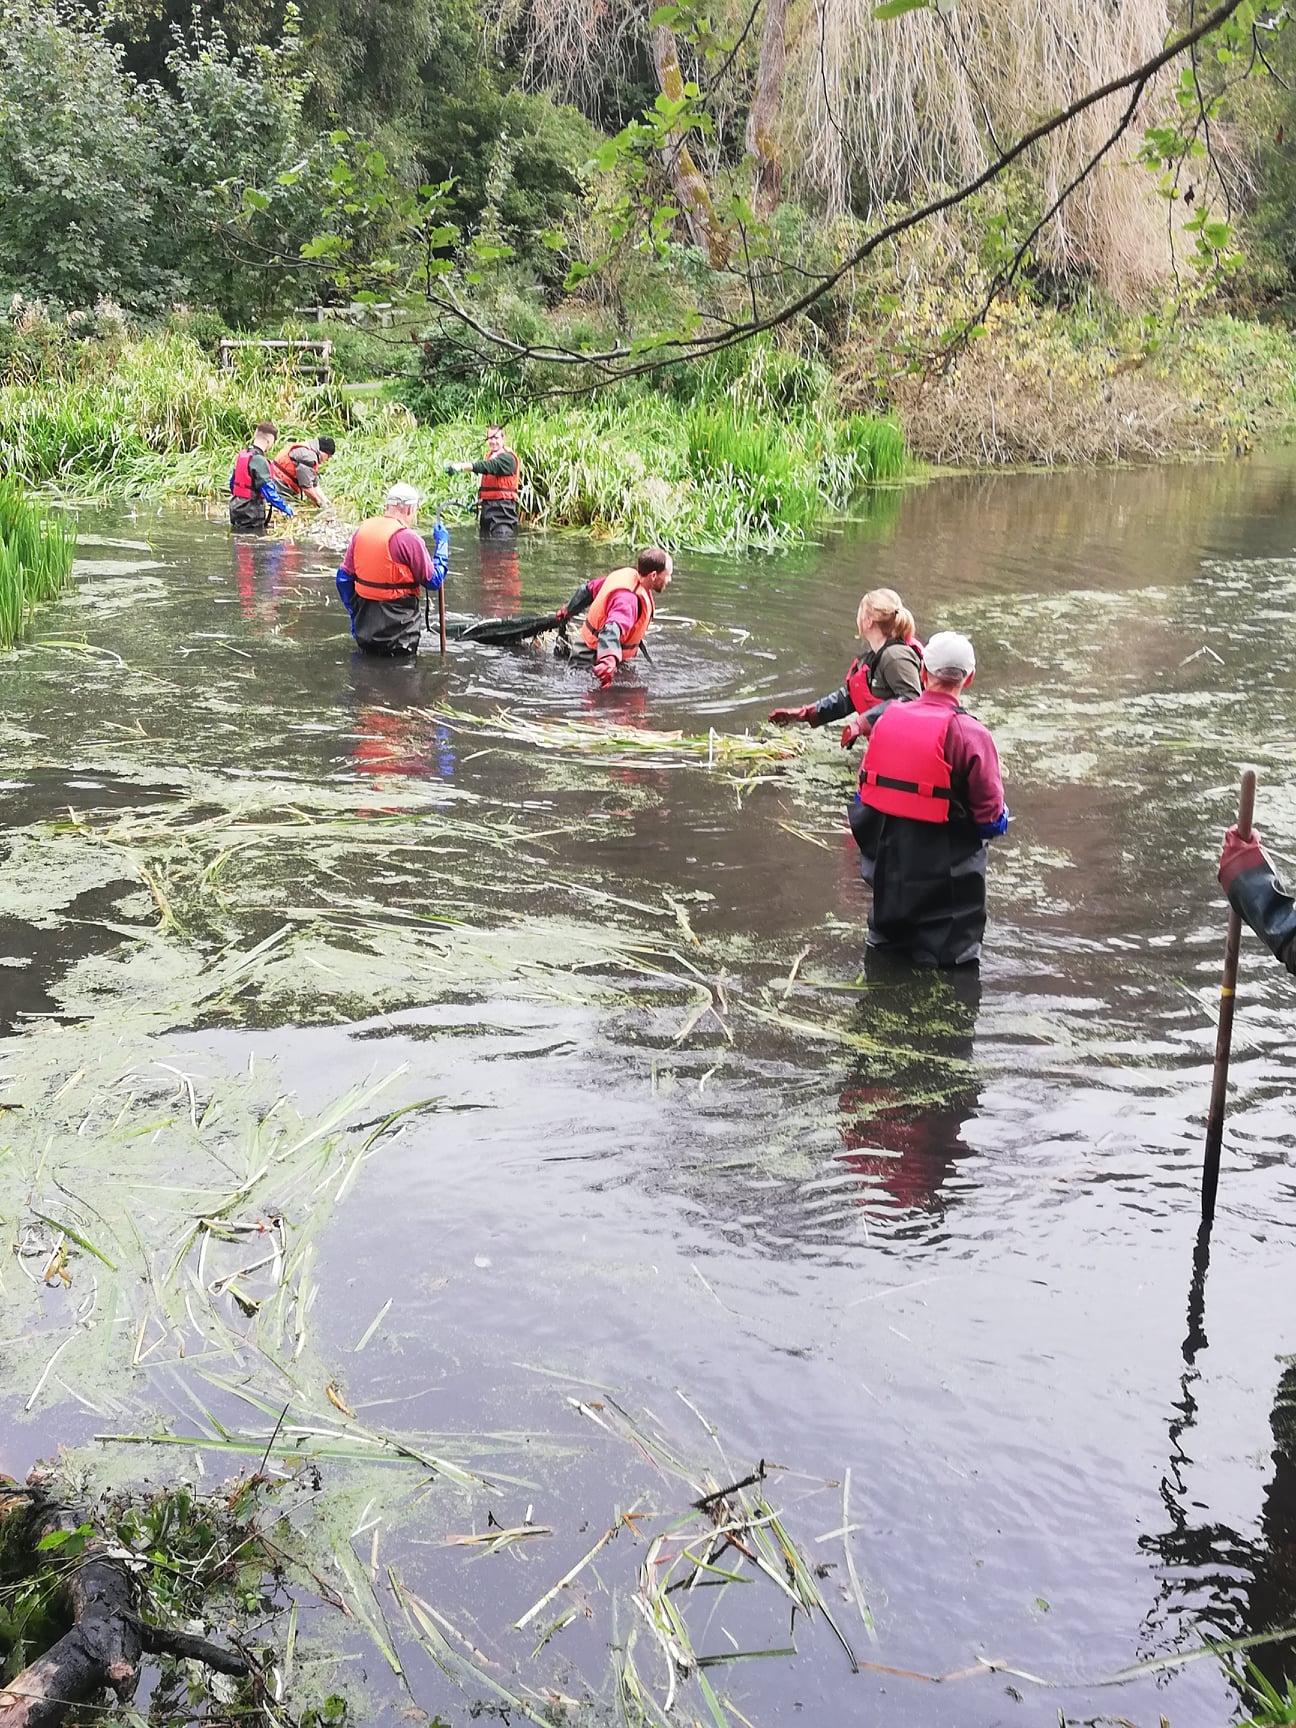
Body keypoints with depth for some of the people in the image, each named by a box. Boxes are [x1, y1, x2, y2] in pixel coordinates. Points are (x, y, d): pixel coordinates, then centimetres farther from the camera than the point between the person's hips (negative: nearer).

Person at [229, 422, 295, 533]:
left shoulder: (241, 455, 8)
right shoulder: (259, 460, -20)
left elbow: (232, 483, 18)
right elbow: (268, 490, -22)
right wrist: (285, 508, -12)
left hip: (237, 512, 9)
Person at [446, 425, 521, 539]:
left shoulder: (507, 458, -12)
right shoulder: (489, 455, 18)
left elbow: (487, 467, -28)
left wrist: (461, 467, -40)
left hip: (503, 509, -9)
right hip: (487, 506, 9)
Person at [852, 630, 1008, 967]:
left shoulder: (886, 717, -4)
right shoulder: (970, 734, -19)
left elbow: (867, 786, 5)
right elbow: (991, 814, -15)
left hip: (886, 857, 5)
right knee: (950, 955, 12)